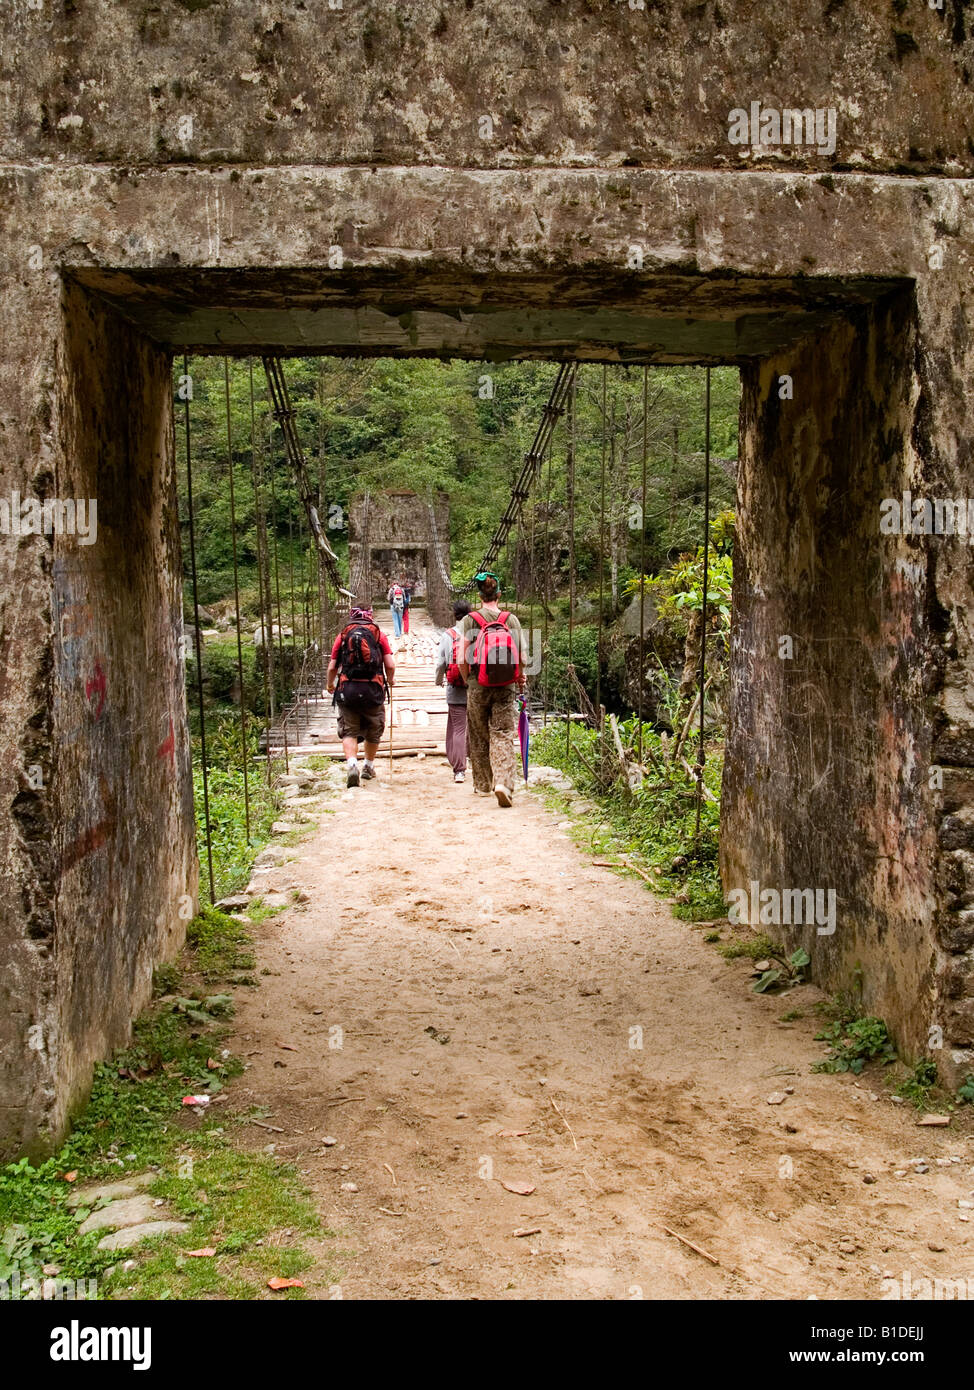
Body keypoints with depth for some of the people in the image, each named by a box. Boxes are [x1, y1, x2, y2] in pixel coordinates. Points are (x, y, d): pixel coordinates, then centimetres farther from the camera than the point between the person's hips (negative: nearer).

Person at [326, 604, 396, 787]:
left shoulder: (342, 636, 7)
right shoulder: (379, 635, 6)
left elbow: (332, 667, 5)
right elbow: (390, 666, 1)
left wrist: (330, 685, 24)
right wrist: (390, 680, 22)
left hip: (347, 690, 0)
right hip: (373, 690, 0)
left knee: (349, 731, 4)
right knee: (373, 731, 17)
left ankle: (352, 765, -17)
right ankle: (369, 767, 28)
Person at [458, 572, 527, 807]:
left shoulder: (469, 620, -3)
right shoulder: (511, 620, 0)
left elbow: (463, 660, -5)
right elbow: (522, 658, 1)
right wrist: (520, 678, 19)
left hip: (478, 686, 0)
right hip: (505, 687, 0)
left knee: (479, 737, 13)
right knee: (503, 736, 0)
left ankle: (482, 785, 24)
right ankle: (503, 783, -18)